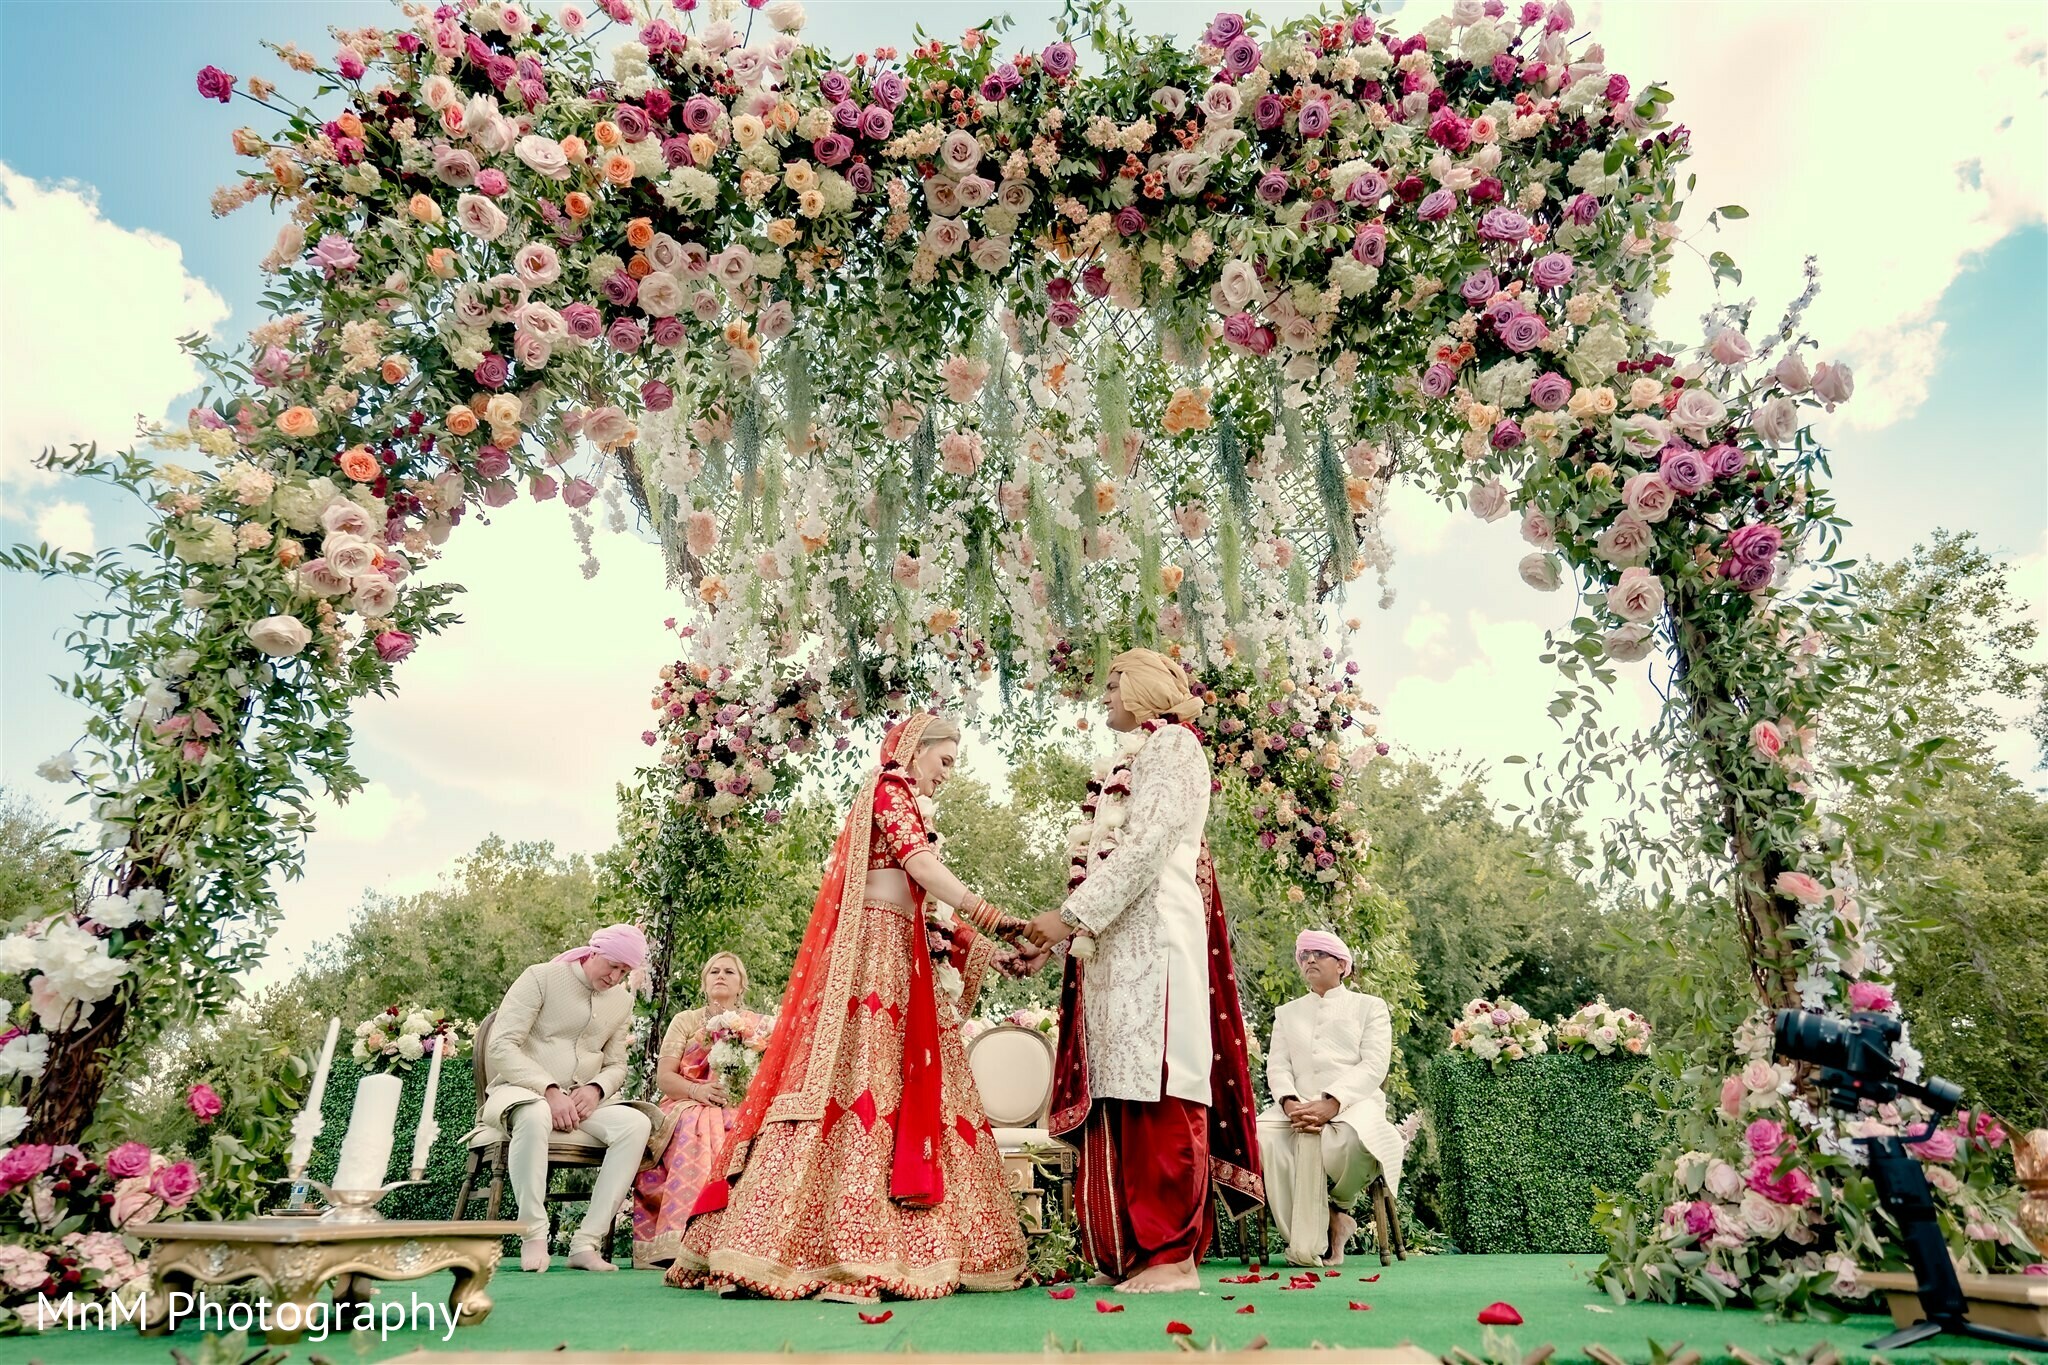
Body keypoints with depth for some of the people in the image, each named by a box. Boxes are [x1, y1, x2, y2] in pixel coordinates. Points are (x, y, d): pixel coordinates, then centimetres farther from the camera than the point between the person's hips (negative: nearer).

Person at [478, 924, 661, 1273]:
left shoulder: (623, 1000, 12)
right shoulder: (541, 977, -5)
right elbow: (502, 1047, -12)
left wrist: (596, 1089, -8)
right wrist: (550, 1090, -22)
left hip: (584, 1099, 5)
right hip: (522, 1088, -4)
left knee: (637, 1124, -25)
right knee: (535, 1116, -41)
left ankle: (587, 1242, -25)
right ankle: (534, 1237, -28)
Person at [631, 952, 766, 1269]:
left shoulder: (760, 1025, 16)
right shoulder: (686, 1021, 15)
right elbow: (664, 1077, 5)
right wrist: (698, 1090, -16)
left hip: (742, 1110, 0)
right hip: (689, 1108, 0)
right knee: (697, 1131, -37)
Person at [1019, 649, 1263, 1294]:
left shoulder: (1172, 744, 1)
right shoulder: (1137, 757, 27)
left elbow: (1146, 846, -13)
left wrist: (1072, 914, -15)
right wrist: (1050, 937, 15)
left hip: (1153, 937, -8)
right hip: (1122, 943, 8)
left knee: (1157, 1088, -9)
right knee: (1128, 1094, 4)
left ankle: (1173, 1253, -5)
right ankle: (1137, 1251, 8)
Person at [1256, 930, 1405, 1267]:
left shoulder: (1370, 1007, 16)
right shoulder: (1287, 1012, 27)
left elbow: (1374, 1066, 0)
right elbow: (1277, 1065, 13)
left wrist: (1331, 1104, -18)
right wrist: (1289, 1103, -12)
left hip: (1353, 1103, -3)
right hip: (1299, 1105, 3)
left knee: (1350, 1137, -39)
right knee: (1263, 1134, -31)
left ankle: (1338, 1207, -5)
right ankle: (1305, 1244, -18)